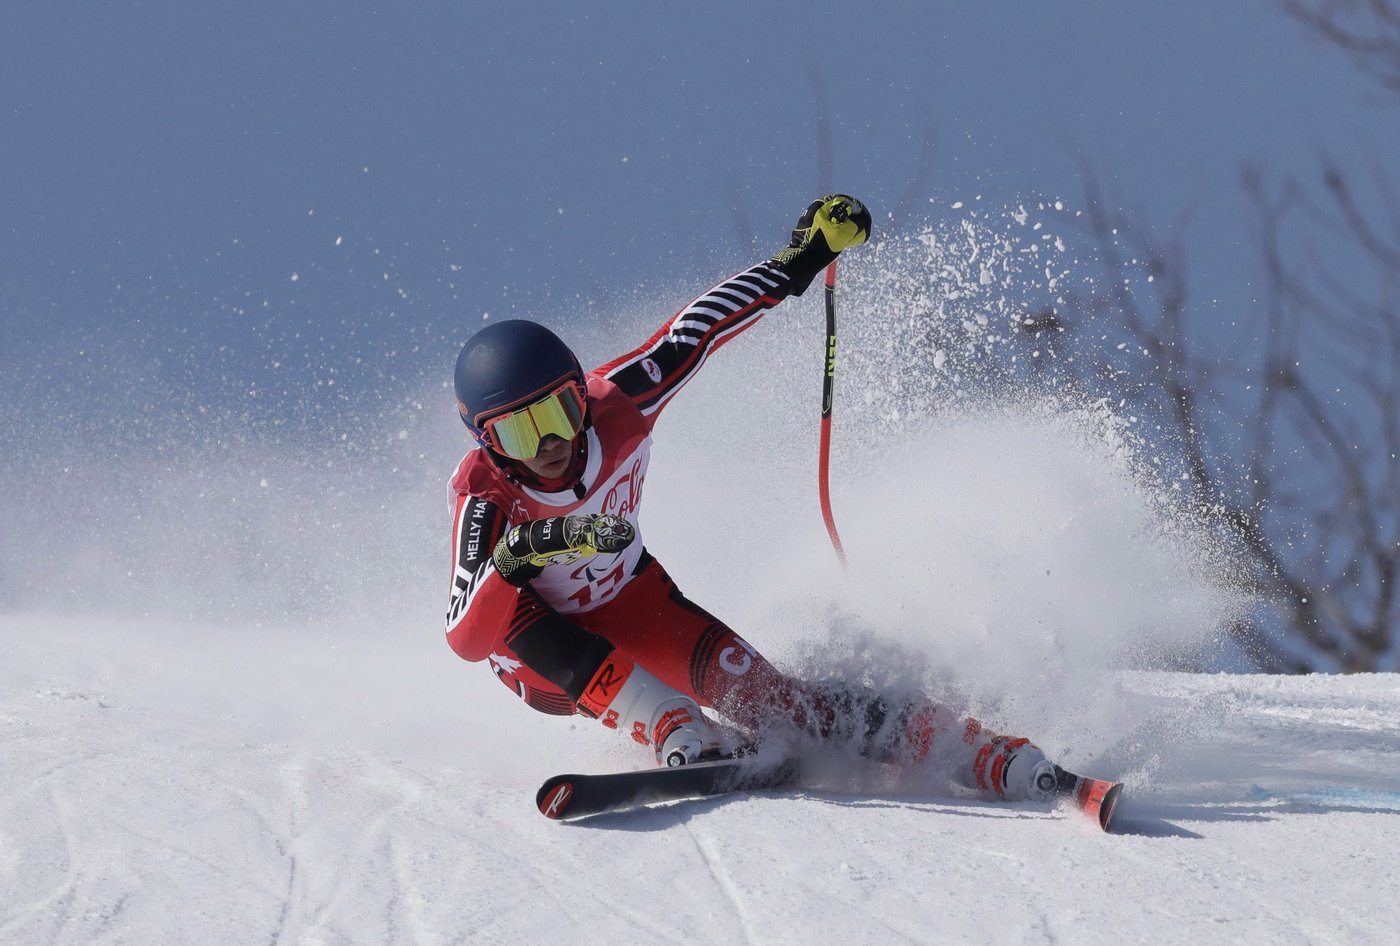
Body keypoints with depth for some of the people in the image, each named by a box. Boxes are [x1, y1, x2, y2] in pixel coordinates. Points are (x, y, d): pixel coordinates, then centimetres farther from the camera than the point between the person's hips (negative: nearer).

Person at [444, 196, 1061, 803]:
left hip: (632, 598, 1)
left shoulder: (614, 406, -26)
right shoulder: (483, 493, -32)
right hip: (538, 643, -1)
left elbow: (692, 335, -13)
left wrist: (801, 261, -14)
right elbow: (465, 636, -41)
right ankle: (681, 739, -46)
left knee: (755, 692, -20)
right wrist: (517, 554, -59)